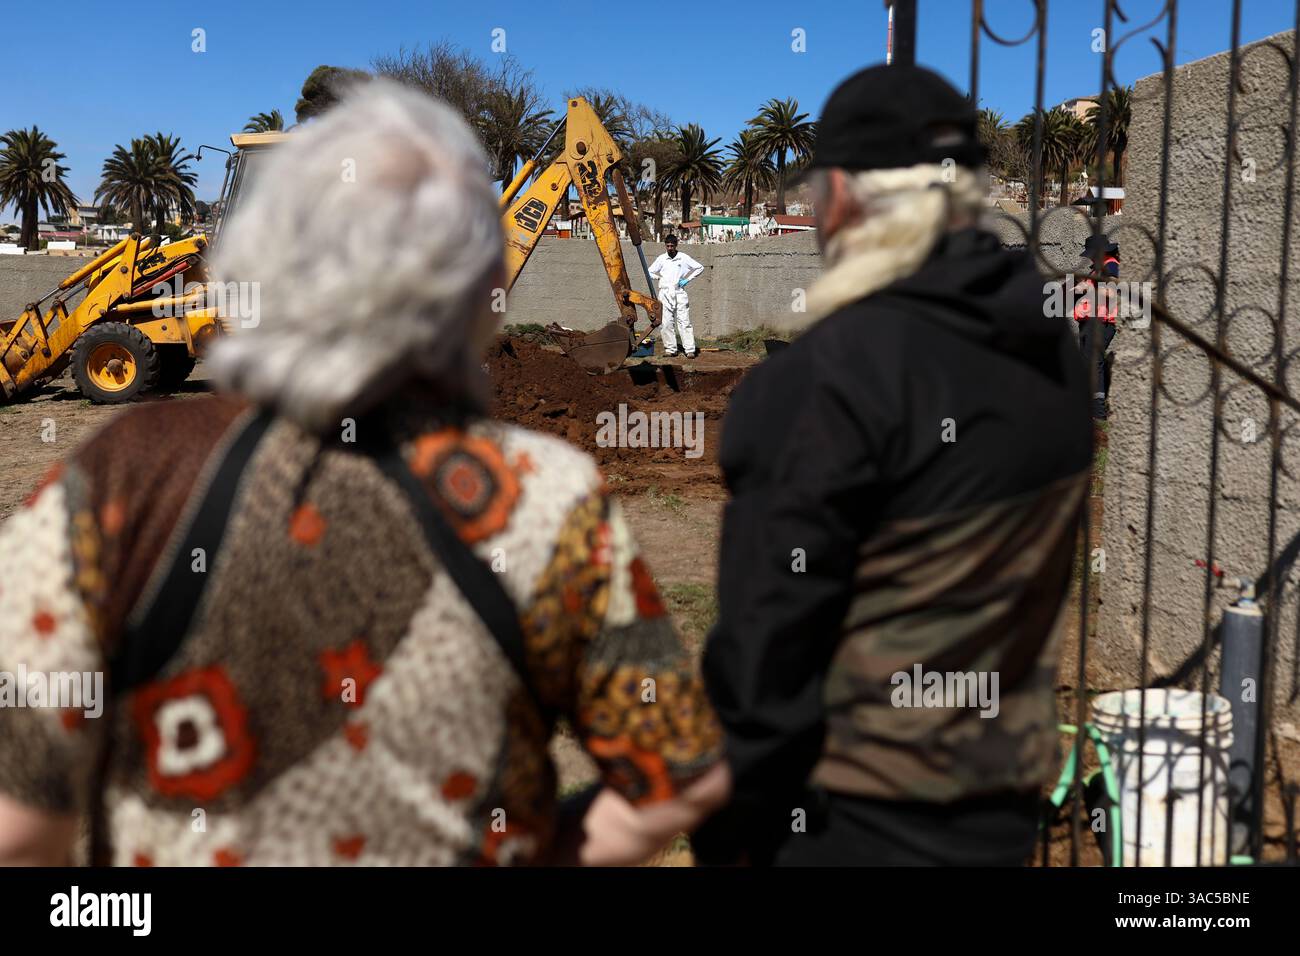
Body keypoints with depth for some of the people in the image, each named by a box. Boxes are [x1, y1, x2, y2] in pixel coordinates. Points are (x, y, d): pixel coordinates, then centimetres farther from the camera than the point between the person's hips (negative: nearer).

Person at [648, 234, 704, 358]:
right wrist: (660, 279, 5)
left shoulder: (683, 258, 3)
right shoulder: (661, 258, 6)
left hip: (680, 293, -2)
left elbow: (700, 268, 9)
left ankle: (690, 350, -9)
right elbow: (650, 272, 16)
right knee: (666, 323, -2)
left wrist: (687, 279, 3)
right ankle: (670, 349, 5)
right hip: (665, 293, 2)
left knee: (684, 322, -7)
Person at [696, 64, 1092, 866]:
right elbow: (1029, 580, 6)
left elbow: (773, 618, -18)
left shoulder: (836, 368, -21)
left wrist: (728, 821, -9)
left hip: (853, 815, -7)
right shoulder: (1052, 348, 0)